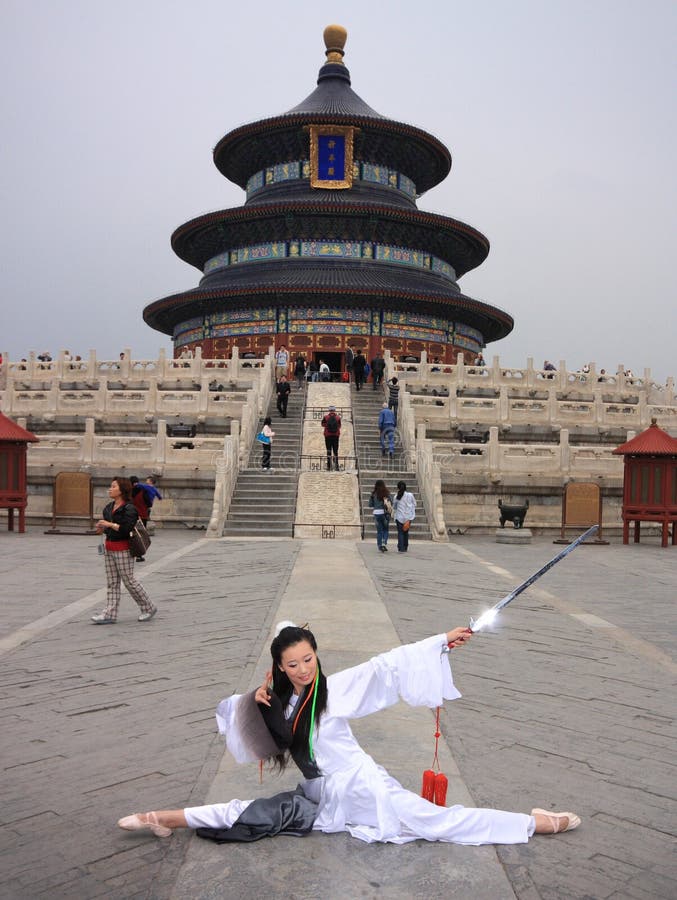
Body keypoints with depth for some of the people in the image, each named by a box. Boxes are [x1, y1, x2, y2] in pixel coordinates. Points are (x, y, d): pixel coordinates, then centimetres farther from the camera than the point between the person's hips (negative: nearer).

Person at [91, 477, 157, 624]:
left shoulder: (129, 509, -14)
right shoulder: (109, 507, 13)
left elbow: (127, 529, -24)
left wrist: (109, 524, -21)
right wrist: (102, 528, 2)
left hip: (123, 549, -8)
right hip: (109, 548, 8)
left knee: (128, 581, -1)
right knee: (112, 583, 7)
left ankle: (148, 608, 14)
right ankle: (110, 614, 8)